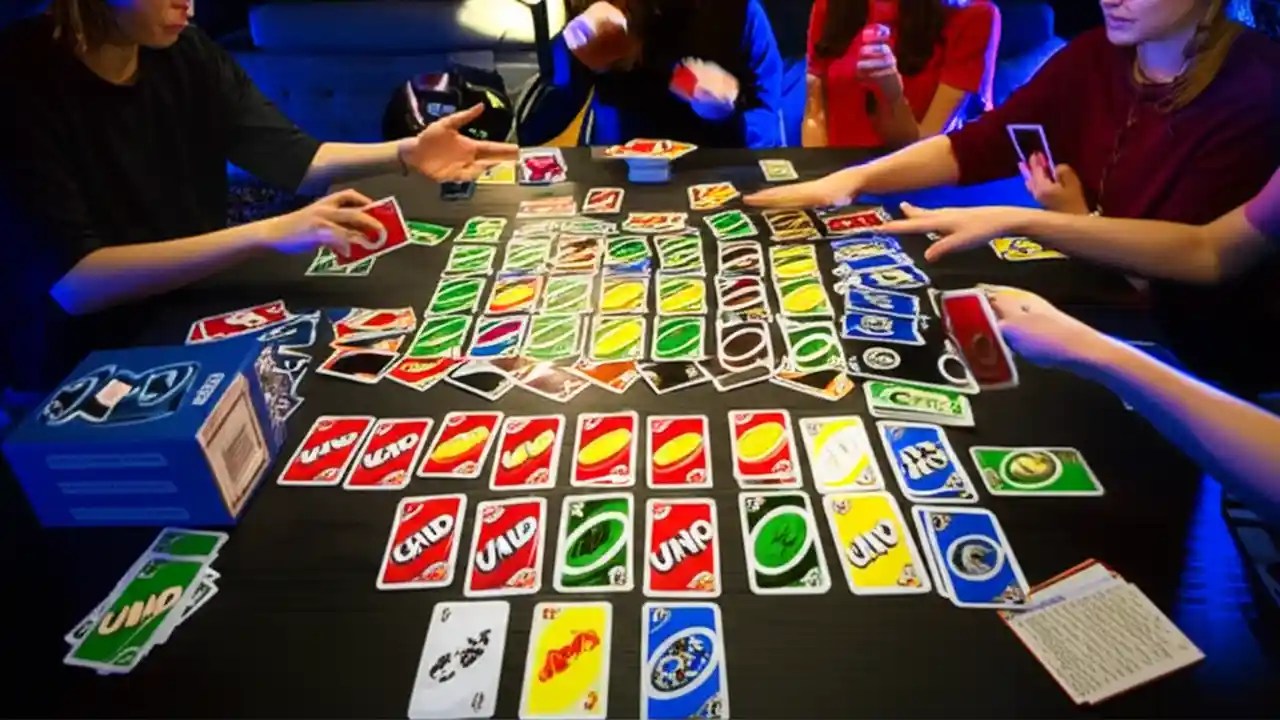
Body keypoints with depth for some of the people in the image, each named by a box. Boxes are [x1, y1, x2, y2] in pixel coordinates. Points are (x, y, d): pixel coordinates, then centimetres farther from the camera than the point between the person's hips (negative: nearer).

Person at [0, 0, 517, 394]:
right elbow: (72, 281, -29)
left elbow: (294, 158, -2)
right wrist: (268, 234, -37)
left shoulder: (183, 53, -3)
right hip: (78, 368, -5)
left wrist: (406, 154, -21)